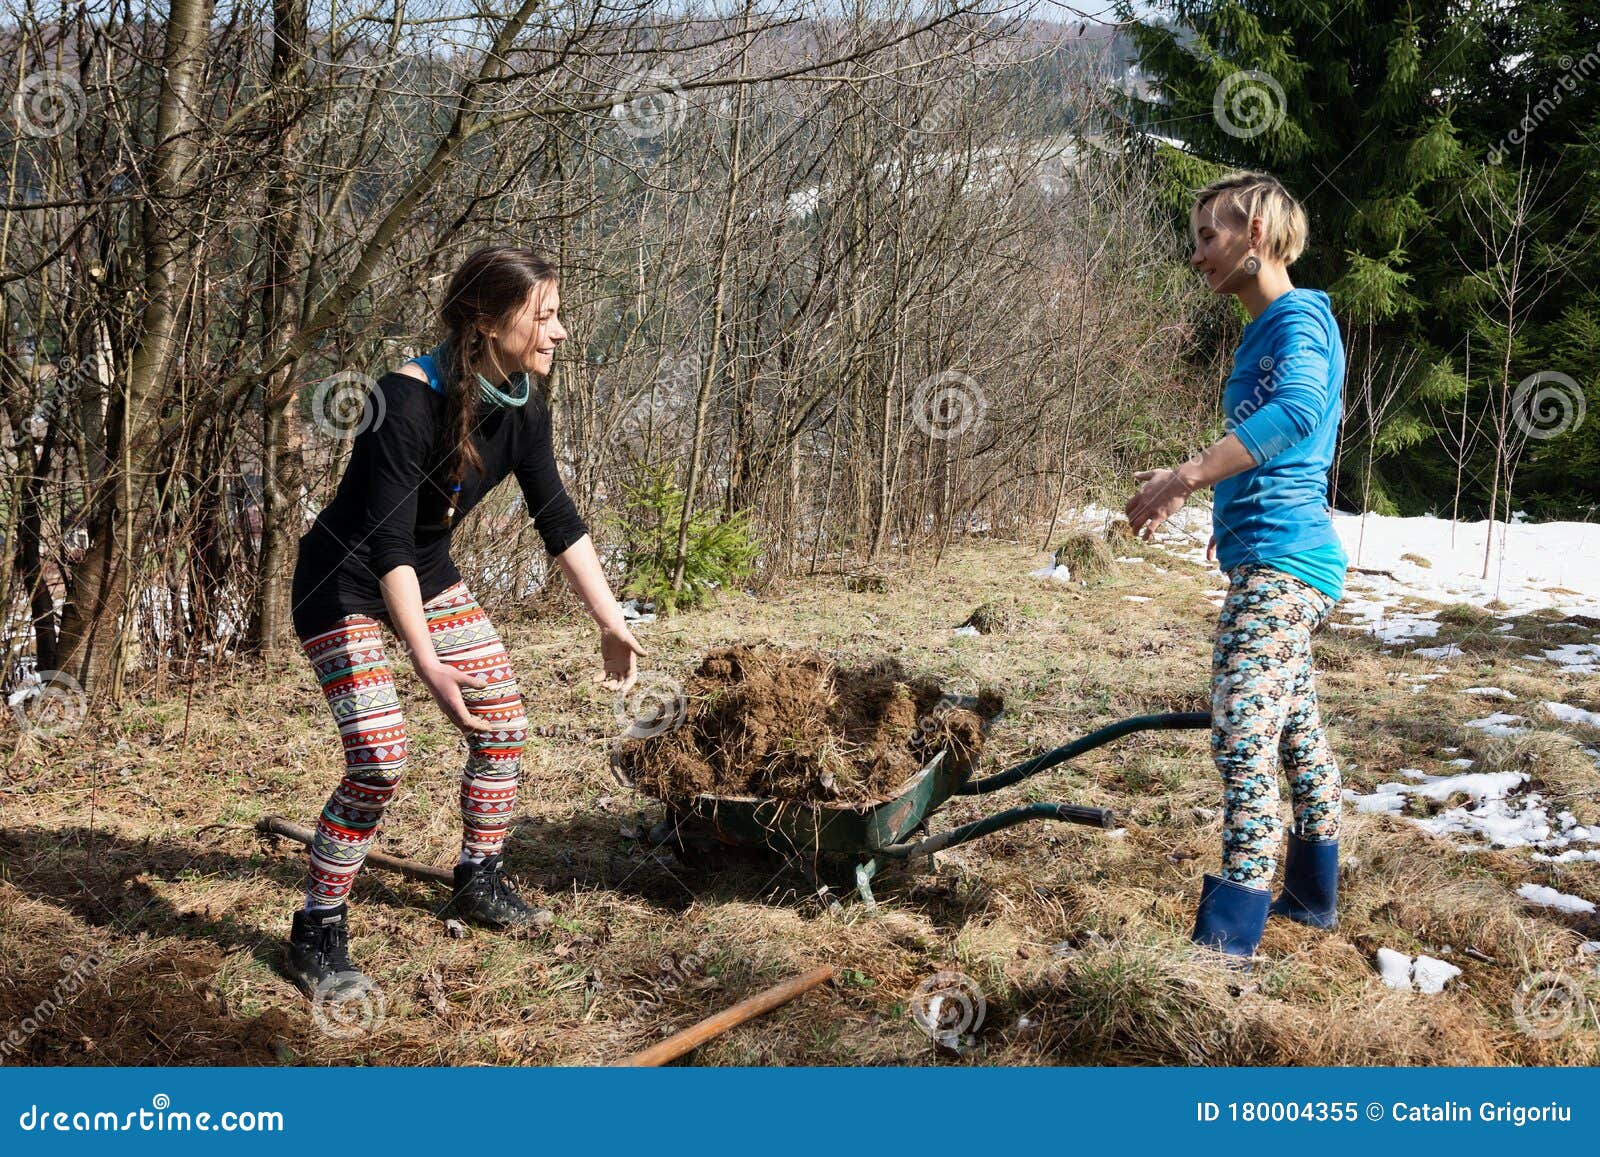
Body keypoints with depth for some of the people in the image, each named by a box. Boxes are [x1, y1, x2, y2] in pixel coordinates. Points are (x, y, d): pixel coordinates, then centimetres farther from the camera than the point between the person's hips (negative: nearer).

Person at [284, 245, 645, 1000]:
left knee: (505, 725, 5)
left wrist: (612, 625, 0)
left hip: (428, 576, 7)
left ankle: (479, 881, 27)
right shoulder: (409, 400, -31)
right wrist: (428, 666, -40)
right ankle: (318, 932, 1)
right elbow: (387, 542, -34)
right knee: (380, 758, -17)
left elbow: (560, 522, 0)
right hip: (346, 585, -7)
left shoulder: (523, 406, -8)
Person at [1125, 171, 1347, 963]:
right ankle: (1312, 896, 33)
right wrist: (1232, 510, 37)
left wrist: (1185, 477, -40)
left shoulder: (1298, 319, -13)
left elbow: (1297, 411, -36)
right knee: (1295, 732, 19)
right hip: (1281, 563, 11)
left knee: (1243, 742, -14)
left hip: (1280, 566, -11)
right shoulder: (1268, 330, 16)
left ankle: (1225, 945, -13)